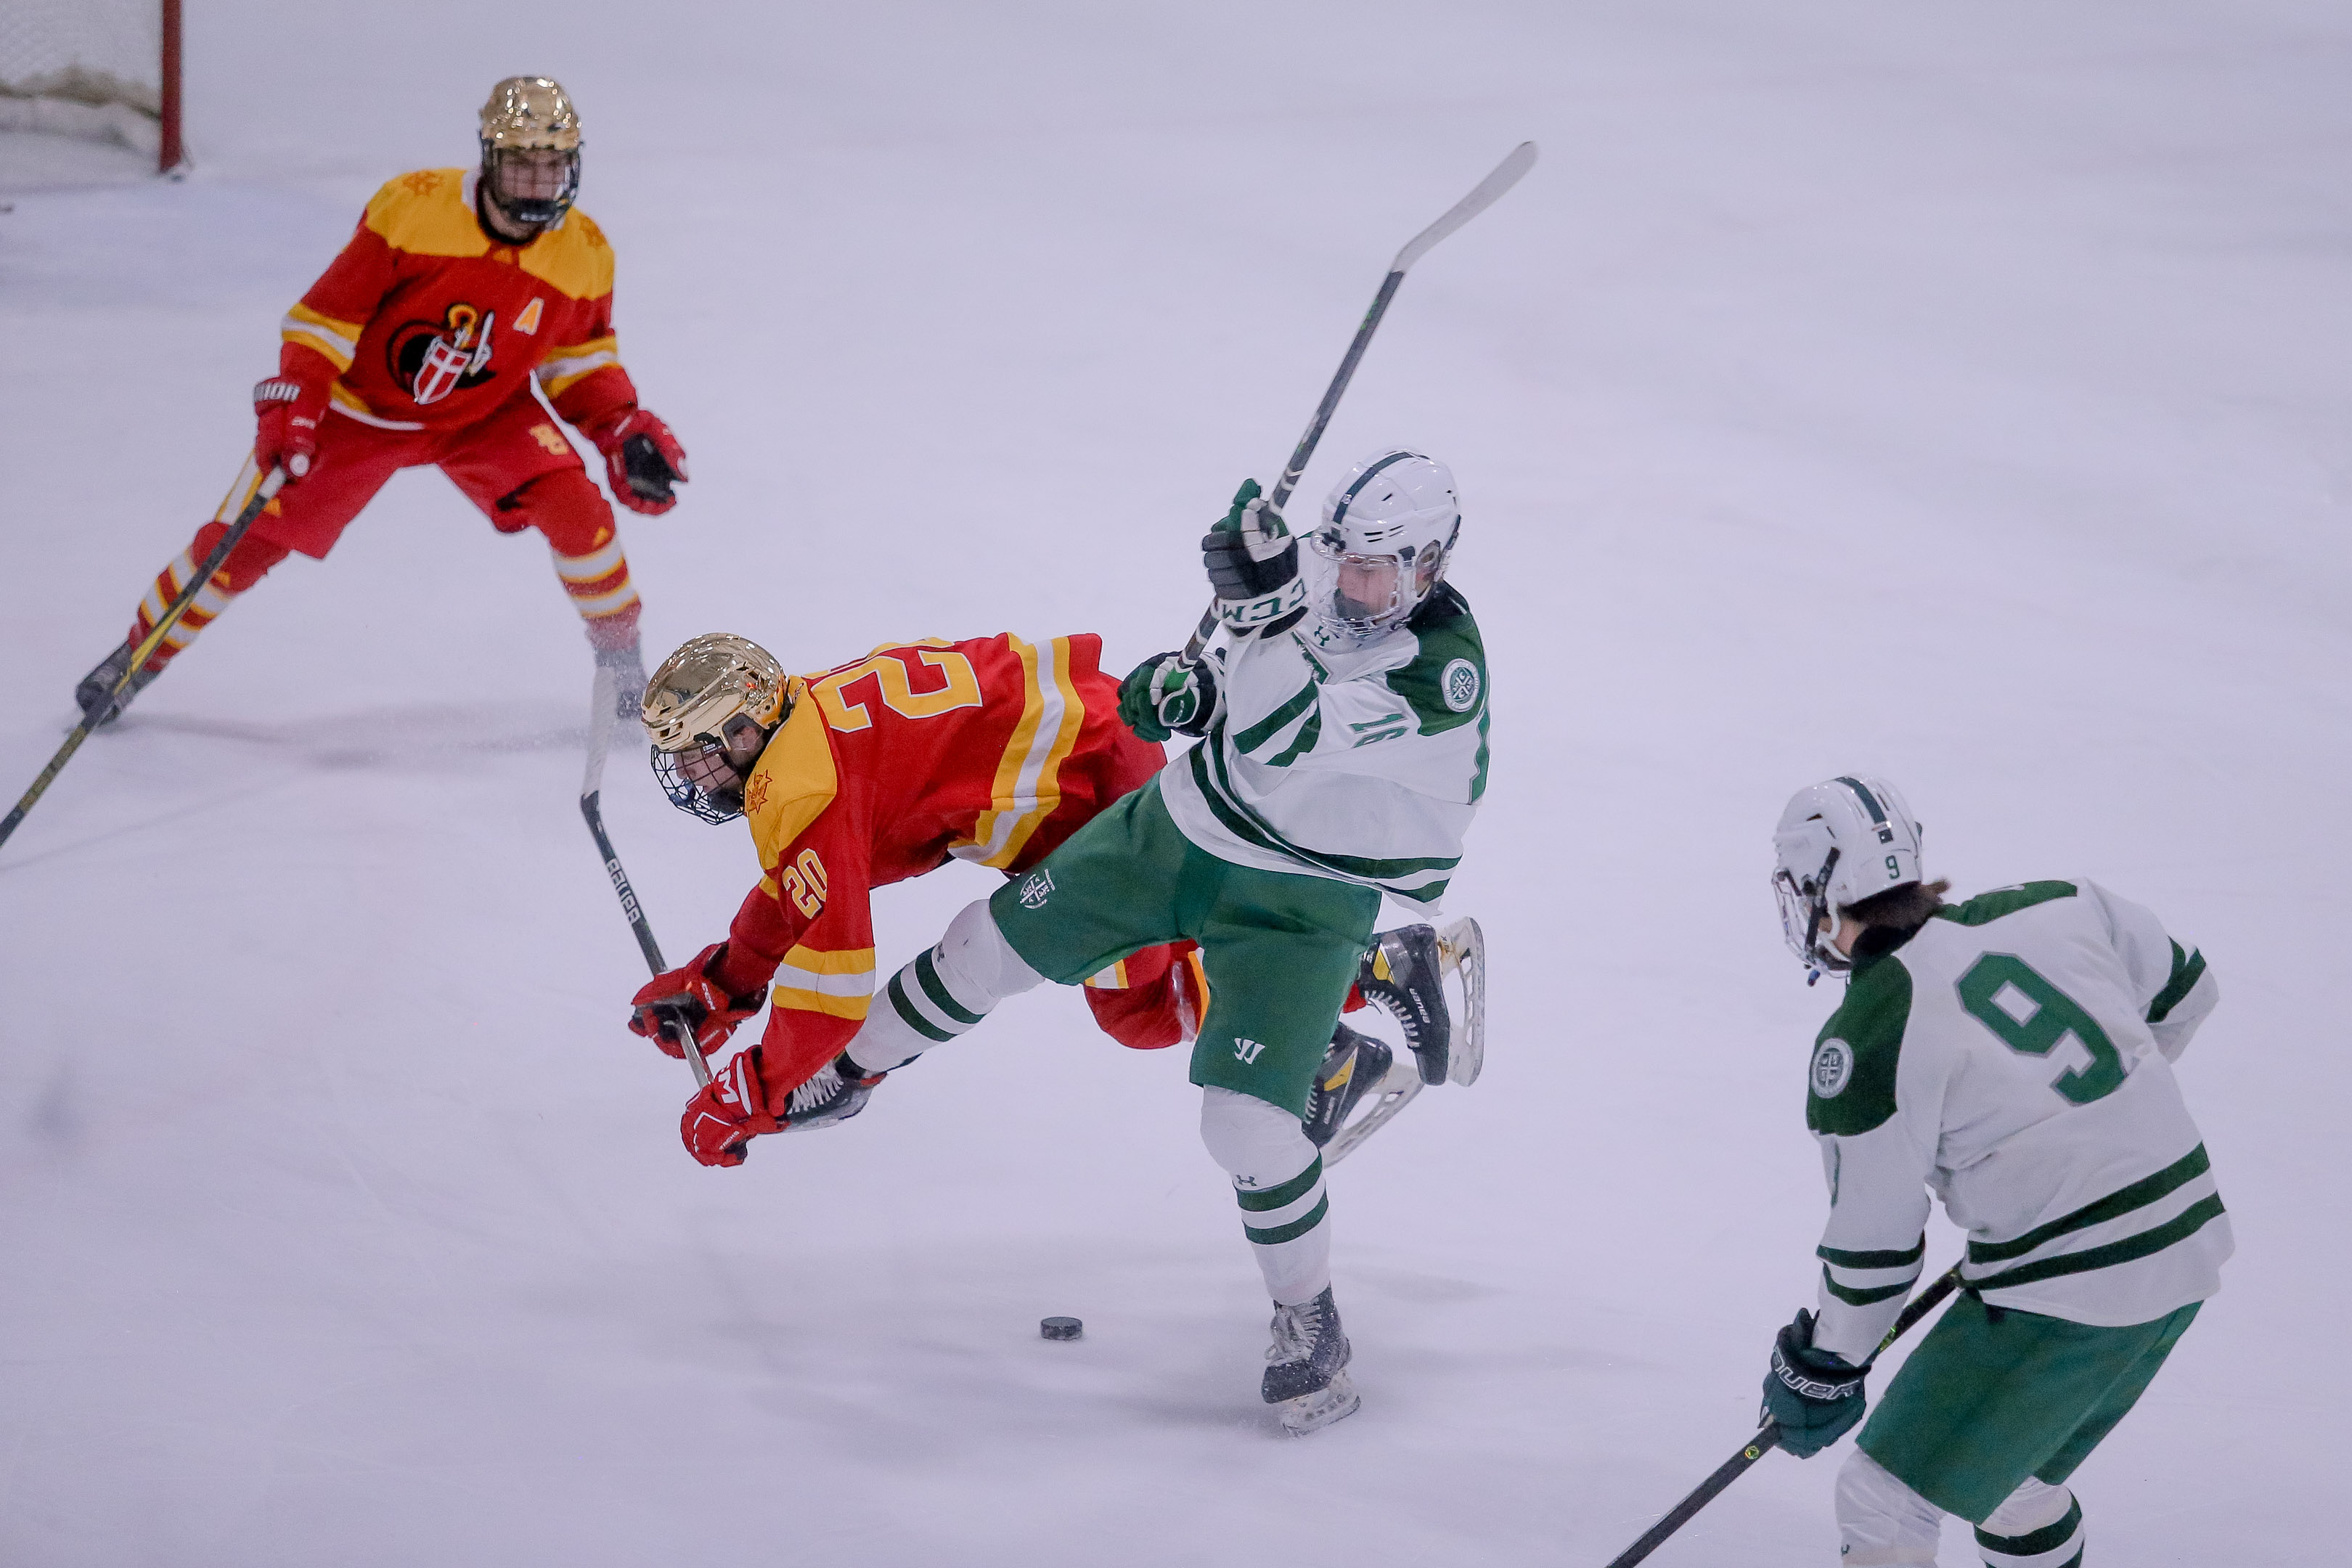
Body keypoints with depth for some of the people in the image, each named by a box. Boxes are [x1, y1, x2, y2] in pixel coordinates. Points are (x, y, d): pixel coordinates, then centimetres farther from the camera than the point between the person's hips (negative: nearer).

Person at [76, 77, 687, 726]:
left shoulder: (584, 252, -14)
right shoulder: (413, 208, -27)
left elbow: (580, 359, 2)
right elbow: (329, 312, -20)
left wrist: (624, 429, -12)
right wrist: (292, 406, -27)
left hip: (484, 412, 2)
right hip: (360, 404, -2)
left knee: (574, 506, -20)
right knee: (245, 540, -5)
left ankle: (621, 661, 3)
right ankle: (140, 657, 18)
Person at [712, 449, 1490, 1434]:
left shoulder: (1445, 671, -31)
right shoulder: (1313, 576, -10)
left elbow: (1284, 740, -40)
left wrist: (1263, 605, -50)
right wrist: (1190, 682, -9)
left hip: (1299, 901, -6)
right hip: (1181, 825, 6)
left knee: (1248, 1120, -16)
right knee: (998, 944, 12)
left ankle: (1308, 1317, 9)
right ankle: (843, 1067, 38)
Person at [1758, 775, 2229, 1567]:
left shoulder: (1869, 1034, -16)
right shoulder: (2054, 909, 2)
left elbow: (1874, 1240, -10)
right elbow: (2184, 990, 18)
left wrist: (1825, 1366, 5)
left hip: (2062, 1298, -8)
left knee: (1886, 1495, 4)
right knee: (2010, 1470, 28)